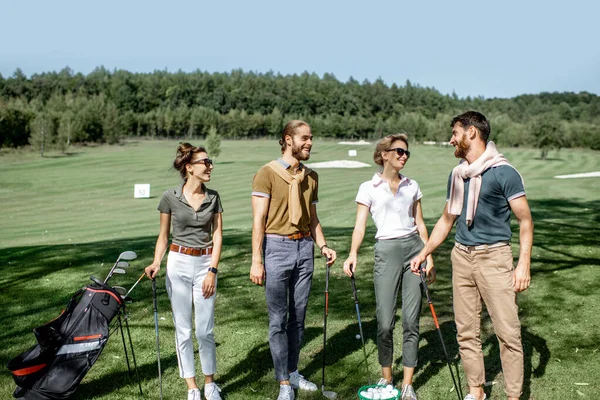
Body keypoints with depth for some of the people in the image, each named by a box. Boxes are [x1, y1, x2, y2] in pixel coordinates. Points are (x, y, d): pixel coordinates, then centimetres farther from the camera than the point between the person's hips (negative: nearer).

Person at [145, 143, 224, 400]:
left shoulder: (213, 198, 2)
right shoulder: (170, 197, -3)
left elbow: (217, 236, 2)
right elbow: (163, 236, 5)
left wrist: (212, 270, -6)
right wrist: (156, 263, -9)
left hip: (205, 263, 1)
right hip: (178, 264, -1)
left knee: (205, 330, 2)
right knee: (183, 329, 5)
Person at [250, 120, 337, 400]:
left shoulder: (311, 176, 13)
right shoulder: (268, 173, -5)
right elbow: (258, 219, -8)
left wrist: (322, 246, 5)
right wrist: (256, 260, -13)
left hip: (304, 246, 5)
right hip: (276, 246, -5)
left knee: (299, 314, 11)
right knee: (278, 318, 1)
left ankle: (292, 372, 26)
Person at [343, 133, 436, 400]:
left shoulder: (412, 186, 12)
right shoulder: (369, 188, 3)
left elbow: (420, 224, 15)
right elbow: (360, 226, -4)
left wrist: (428, 257, 10)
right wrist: (353, 254, -20)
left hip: (414, 249, 3)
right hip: (386, 251, -2)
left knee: (411, 320, 2)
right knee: (385, 322, -3)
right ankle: (386, 379, 18)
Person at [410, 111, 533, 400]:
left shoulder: (503, 172, -7)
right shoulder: (457, 174, 12)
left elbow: (525, 220, -7)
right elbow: (447, 219, 20)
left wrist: (523, 264, -15)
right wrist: (423, 254, 18)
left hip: (494, 257, -6)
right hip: (462, 257, 6)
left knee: (507, 331, -4)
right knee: (466, 331, 9)